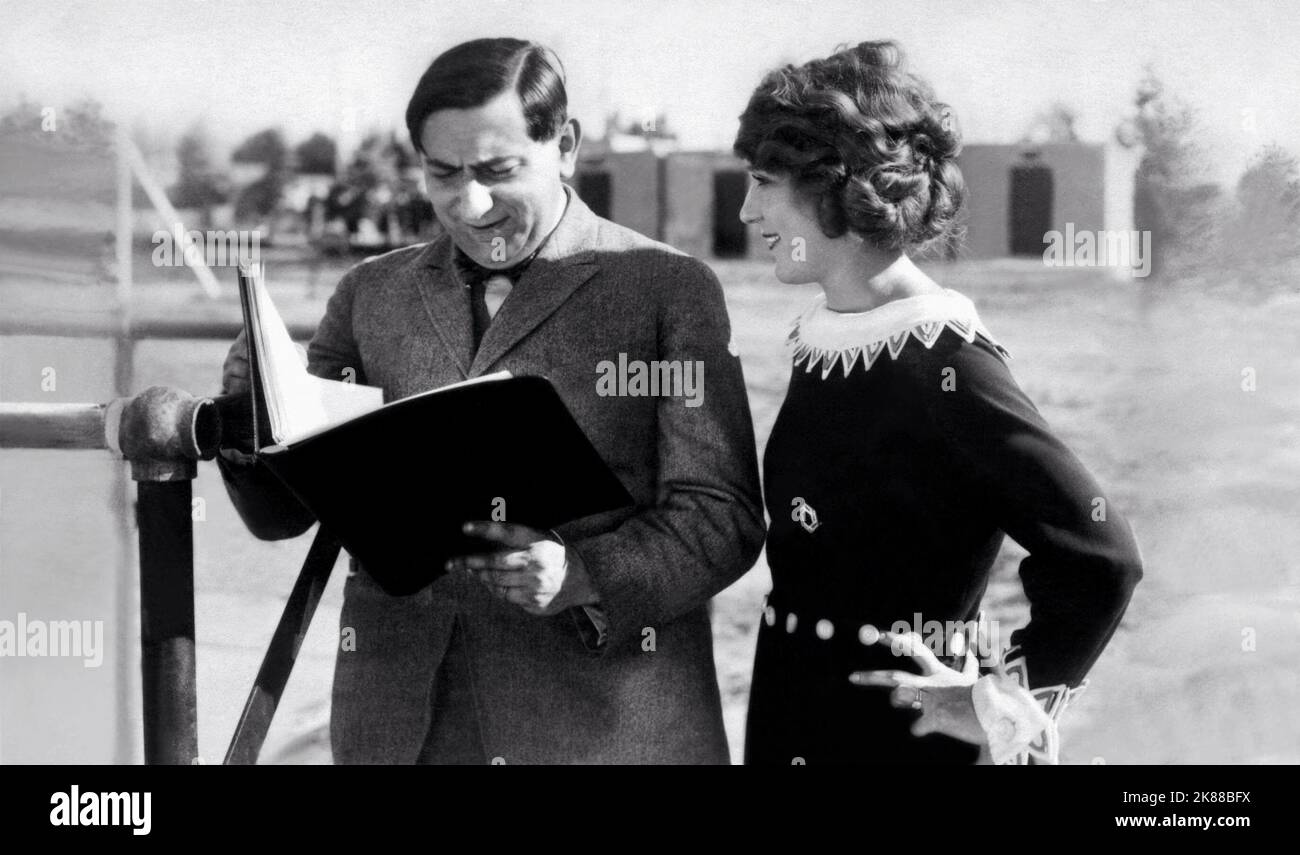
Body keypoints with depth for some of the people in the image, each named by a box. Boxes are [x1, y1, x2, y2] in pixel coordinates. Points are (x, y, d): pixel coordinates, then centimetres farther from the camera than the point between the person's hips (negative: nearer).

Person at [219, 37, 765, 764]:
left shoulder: (670, 289, -2)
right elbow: (284, 511, 11)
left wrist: (581, 576, -21)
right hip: (401, 723, 3)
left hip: (602, 721, -3)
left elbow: (723, 517, -5)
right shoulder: (374, 294, 10)